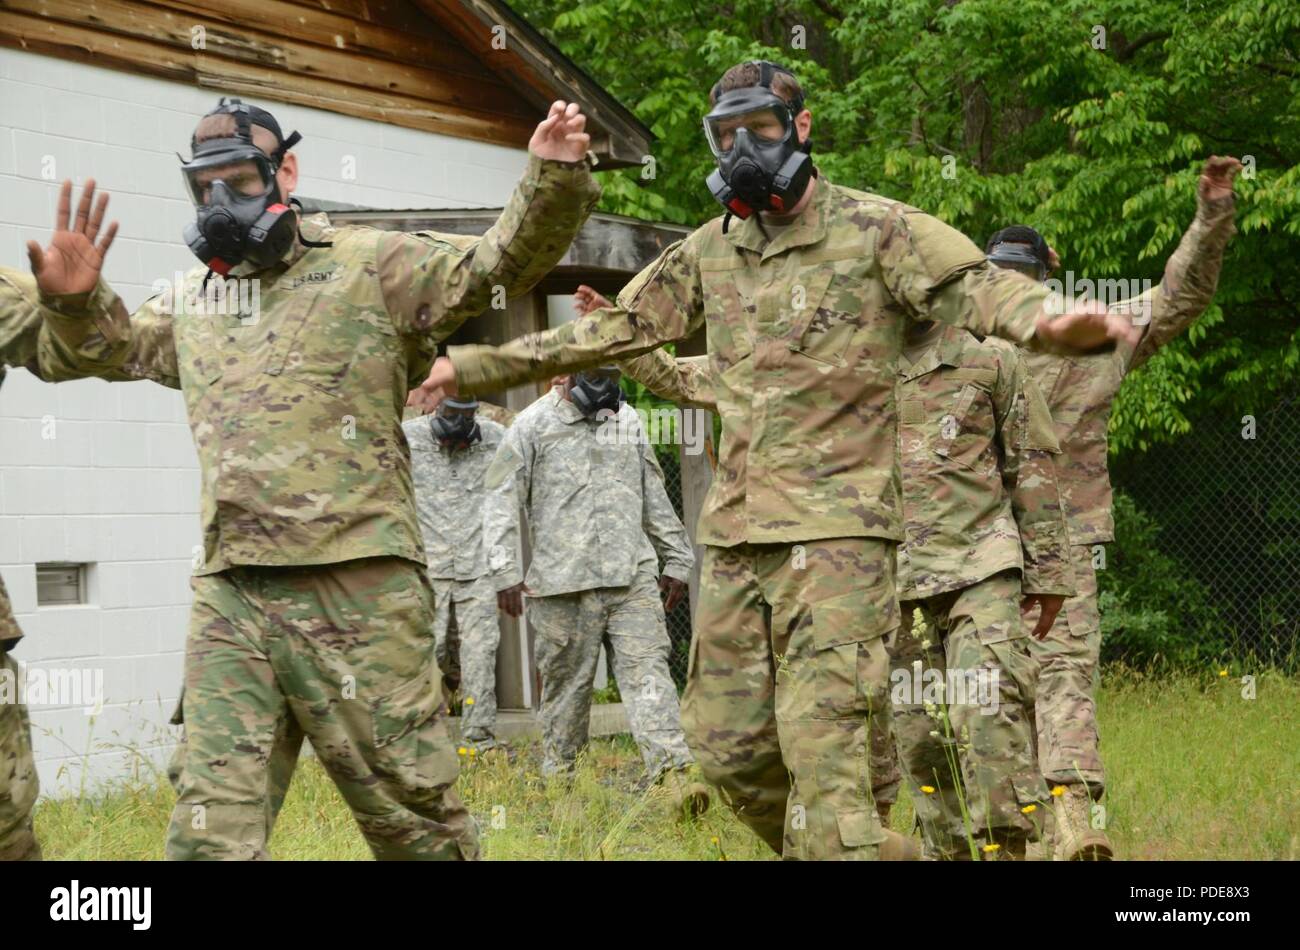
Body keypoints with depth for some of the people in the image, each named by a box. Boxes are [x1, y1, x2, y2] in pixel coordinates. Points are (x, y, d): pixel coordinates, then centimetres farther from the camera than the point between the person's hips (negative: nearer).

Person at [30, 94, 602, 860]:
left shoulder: (370, 267, 3)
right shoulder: (192, 303, 19)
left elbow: (501, 262, -4)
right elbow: (107, 345, 33)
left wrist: (554, 181, -22)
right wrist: (74, 300, 10)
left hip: (357, 589, -5)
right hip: (230, 600, 5)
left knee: (413, 816, 2)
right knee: (211, 831, -1)